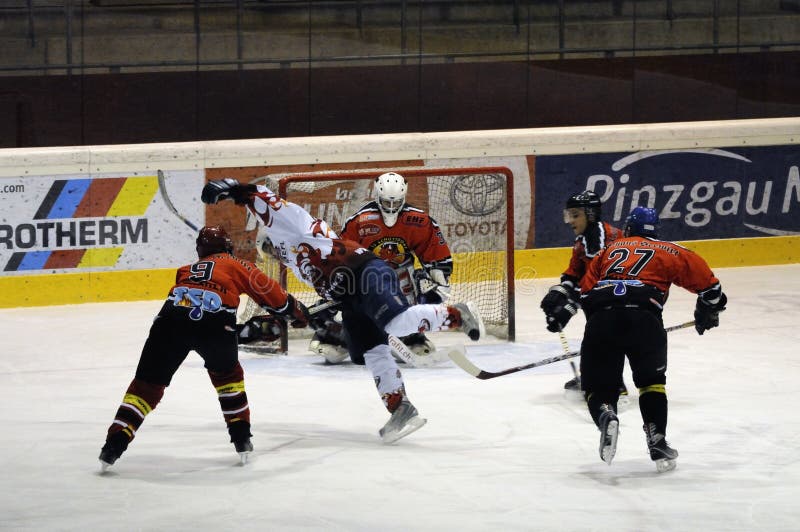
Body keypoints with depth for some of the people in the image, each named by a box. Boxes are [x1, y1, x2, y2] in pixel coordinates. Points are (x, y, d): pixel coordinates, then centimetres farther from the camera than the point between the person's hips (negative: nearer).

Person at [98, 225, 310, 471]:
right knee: (227, 374, 28)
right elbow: (270, 292, 30)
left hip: (171, 320, 2)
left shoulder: (186, 270, 39)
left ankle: (115, 442, -5)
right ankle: (241, 437, 25)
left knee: (148, 383, 8)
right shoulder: (237, 266, 29)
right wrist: (298, 312, 47)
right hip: (214, 323, -2)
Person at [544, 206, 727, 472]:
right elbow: (703, 278, 22)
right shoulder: (669, 251, 24)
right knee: (651, 381, 20)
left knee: (598, 385, 11)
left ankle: (605, 417, -21)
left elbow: (586, 292, 24)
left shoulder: (611, 249, 30)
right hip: (643, 317, -1)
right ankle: (657, 443, 10)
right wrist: (709, 309, 39)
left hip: (600, 318, 1)